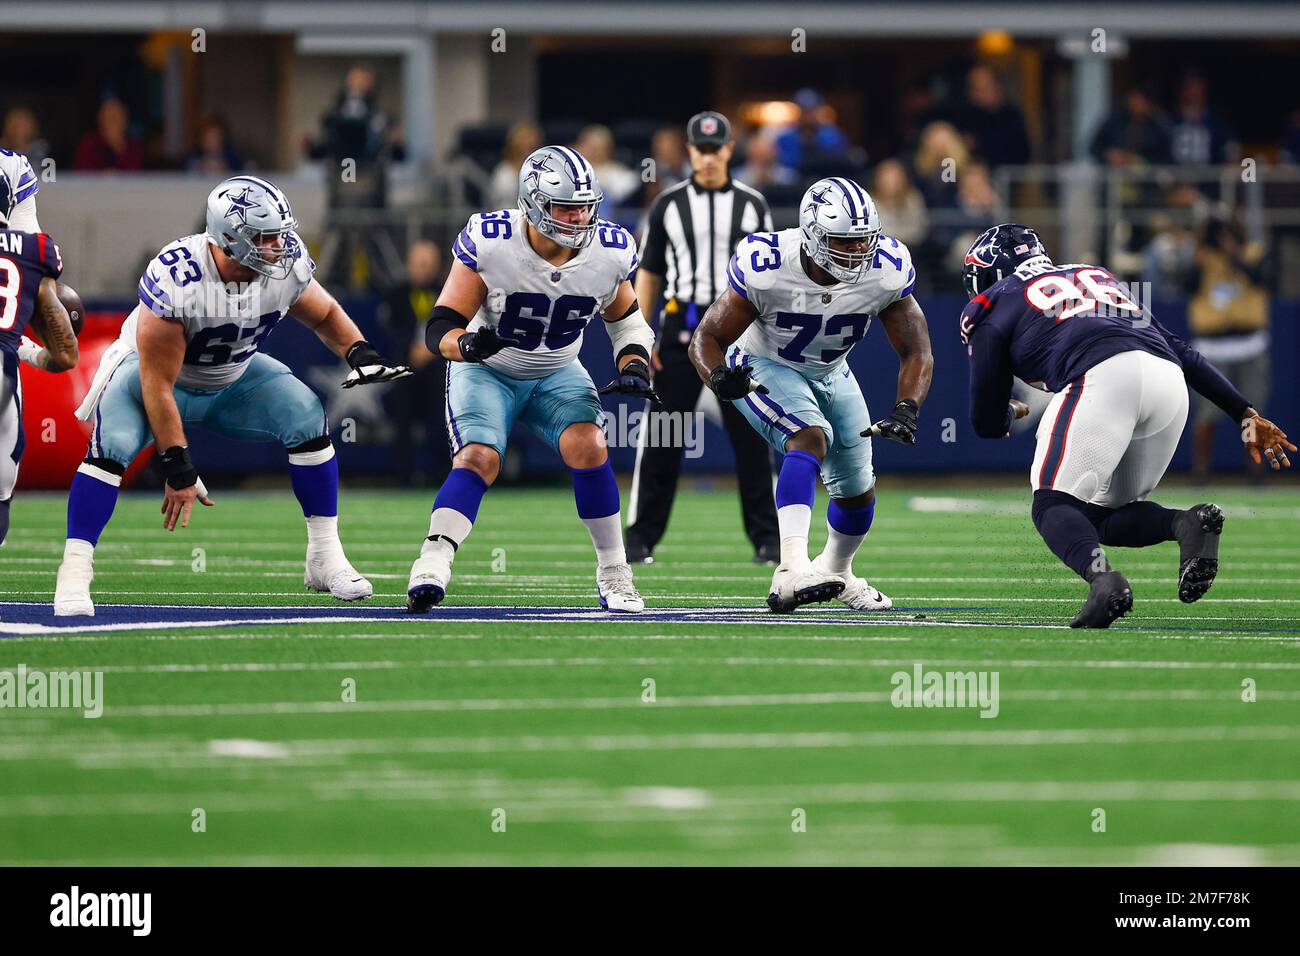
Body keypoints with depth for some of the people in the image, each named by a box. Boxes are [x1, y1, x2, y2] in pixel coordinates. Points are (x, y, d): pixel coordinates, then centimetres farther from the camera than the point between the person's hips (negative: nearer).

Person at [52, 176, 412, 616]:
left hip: (231, 378, 5)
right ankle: (73, 573, -23)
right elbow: (157, 383, -30)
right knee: (112, 446, -29)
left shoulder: (287, 266, -22)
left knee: (308, 419, -13)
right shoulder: (175, 278, -38)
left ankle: (325, 558, -3)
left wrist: (359, 353, -20)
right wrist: (178, 467, -28)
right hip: (153, 370, -5)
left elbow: (325, 315, 1)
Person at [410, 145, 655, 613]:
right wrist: (467, 343, -45)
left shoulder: (610, 253, -16)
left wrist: (633, 366, -14)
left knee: (588, 448, -20)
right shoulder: (488, 242, -27)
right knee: (478, 458, -25)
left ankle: (614, 574, -6)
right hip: (486, 371, -2)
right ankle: (430, 569, -29)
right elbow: (440, 327, -22)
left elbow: (627, 321, 5)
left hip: (556, 373, 2)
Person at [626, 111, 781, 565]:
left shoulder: (752, 204, 7)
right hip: (681, 327, 0)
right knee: (661, 435, -2)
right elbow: (648, 272, 8)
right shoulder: (668, 204, 6)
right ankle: (641, 537, 3)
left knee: (751, 437, 0)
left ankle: (765, 539, 6)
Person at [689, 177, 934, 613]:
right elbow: (707, 338, -26)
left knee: (858, 491, 13)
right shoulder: (766, 269, -34)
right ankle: (792, 572, -47)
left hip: (830, 375, 5)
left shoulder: (885, 273, -25)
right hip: (765, 369, -5)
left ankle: (835, 571, 45)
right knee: (810, 439, -34)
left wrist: (906, 410, -36)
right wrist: (720, 377, -49)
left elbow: (916, 353, -18)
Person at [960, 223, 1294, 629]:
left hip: (1105, 378, -6)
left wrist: (1009, 411, 46)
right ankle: (1189, 523, -11)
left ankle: (1101, 576, -32)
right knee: (1105, 516, 17)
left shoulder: (996, 306, 21)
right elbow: (1185, 353, 29)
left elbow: (987, 424, 22)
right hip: (1170, 384, 6)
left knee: (1054, 505, -2)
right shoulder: (1097, 279, 38)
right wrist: (1246, 415, 27)